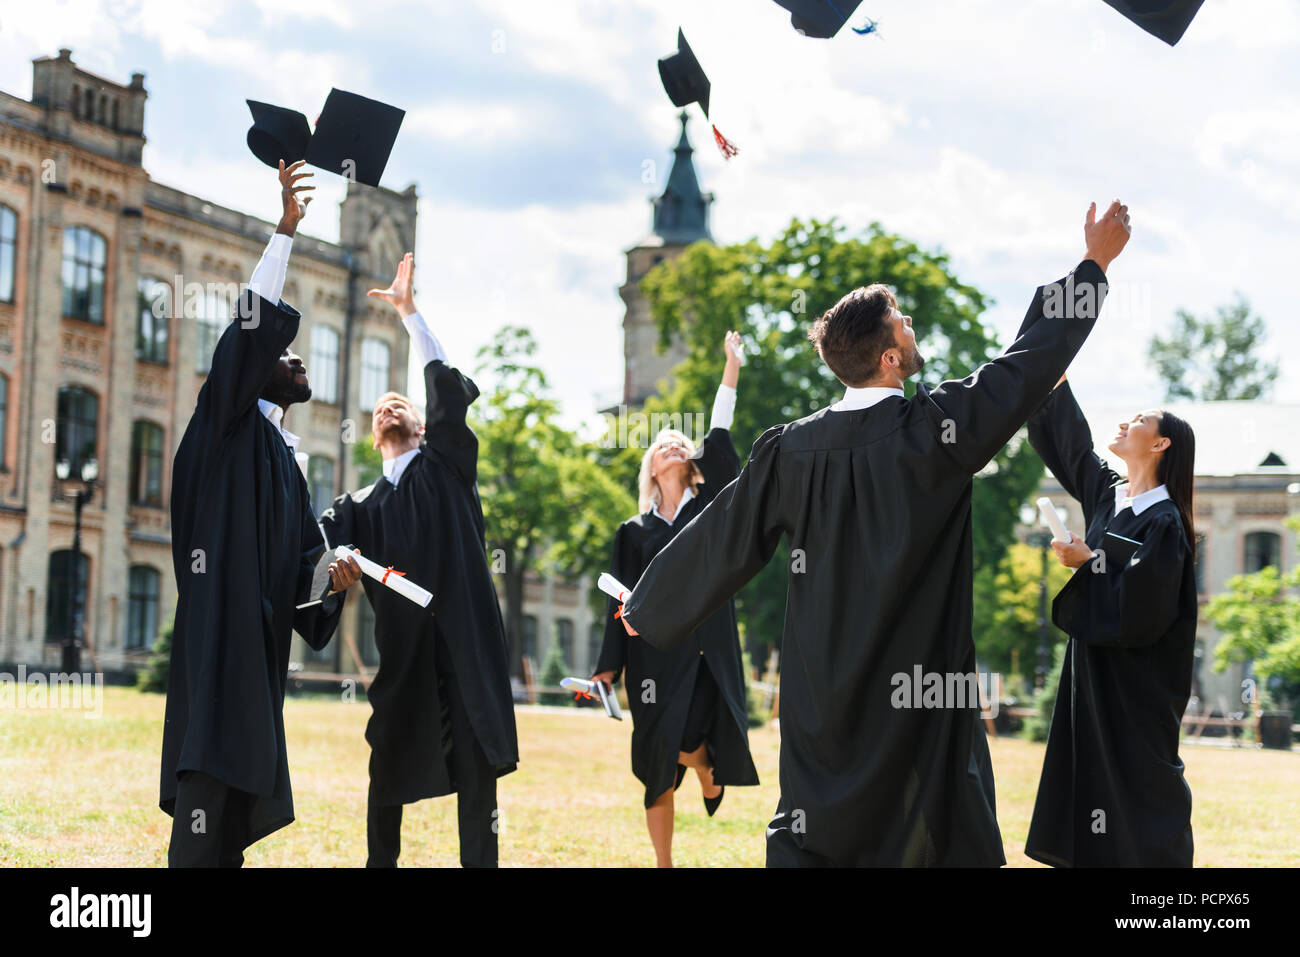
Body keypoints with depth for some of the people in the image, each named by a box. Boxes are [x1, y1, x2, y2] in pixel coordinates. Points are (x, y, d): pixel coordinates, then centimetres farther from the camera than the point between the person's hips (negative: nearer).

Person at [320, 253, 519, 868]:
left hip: (461, 632, -3)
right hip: (401, 644, 3)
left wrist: (409, 311, -3)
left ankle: (479, 862, -3)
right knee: (389, 766, 4)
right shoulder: (361, 506, 20)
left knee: (475, 763, -5)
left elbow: (447, 389, -1)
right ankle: (381, 862, 15)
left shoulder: (445, 464, 13)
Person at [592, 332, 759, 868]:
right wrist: (609, 665, 3)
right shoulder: (634, 532, 11)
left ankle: (706, 766, 19)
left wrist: (732, 367, -8)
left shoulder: (708, 507, 8)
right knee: (658, 768, 2)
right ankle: (664, 863, 13)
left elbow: (719, 441, -1)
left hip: (705, 648, -1)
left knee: (690, 742, -19)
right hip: (654, 652, 1)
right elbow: (621, 602, 10)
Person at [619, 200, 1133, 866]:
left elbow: (725, 537, 6)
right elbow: (1032, 362, -6)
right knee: (955, 839, 5)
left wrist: (649, 606, 22)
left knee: (809, 835, 10)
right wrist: (1095, 262, 6)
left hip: (821, 695, 4)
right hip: (920, 688, -4)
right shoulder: (934, 430, -13)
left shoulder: (791, 449, -3)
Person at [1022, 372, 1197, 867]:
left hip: (1135, 691, -8)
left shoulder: (1163, 523, -15)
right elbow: (1067, 439, 19)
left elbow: (1140, 612, -23)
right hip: (1096, 682, 8)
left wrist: (1090, 562, -12)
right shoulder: (1107, 494, 9)